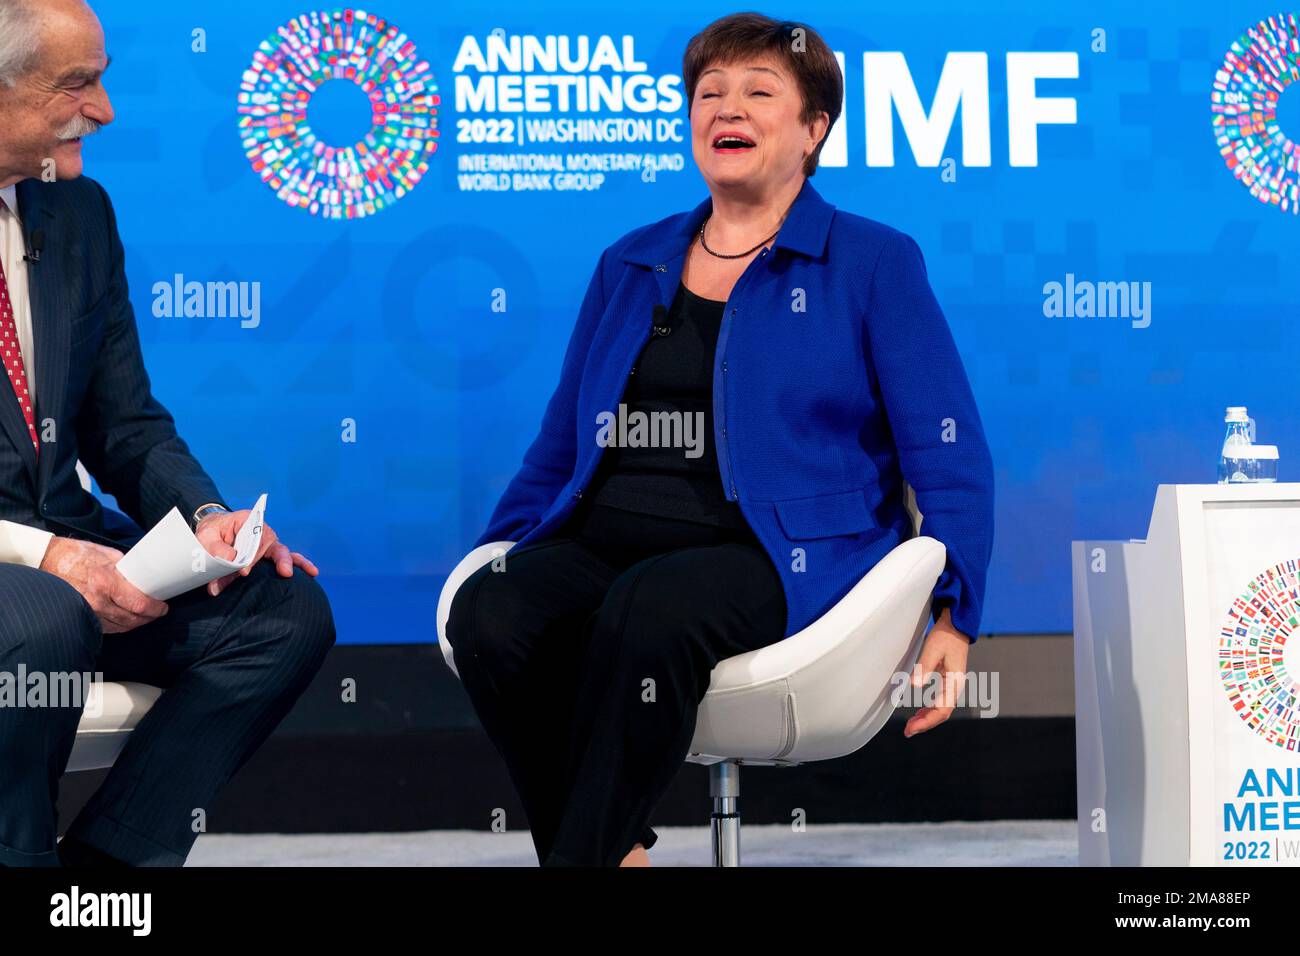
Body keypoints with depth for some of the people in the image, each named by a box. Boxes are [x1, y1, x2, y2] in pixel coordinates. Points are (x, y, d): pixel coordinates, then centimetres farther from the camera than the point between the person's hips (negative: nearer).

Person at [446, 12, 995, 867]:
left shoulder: (874, 263, 9)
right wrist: (488, 564, 12)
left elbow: (950, 460, 4)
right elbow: (559, 446, 25)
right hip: (604, 542, 4)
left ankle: (584, 850, -25)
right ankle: (616, 850, -16)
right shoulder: (629, 266, 22)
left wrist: (954, 614, -7)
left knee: (651, 609, -37)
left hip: (777, 560, -4)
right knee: (491, 614, -28)